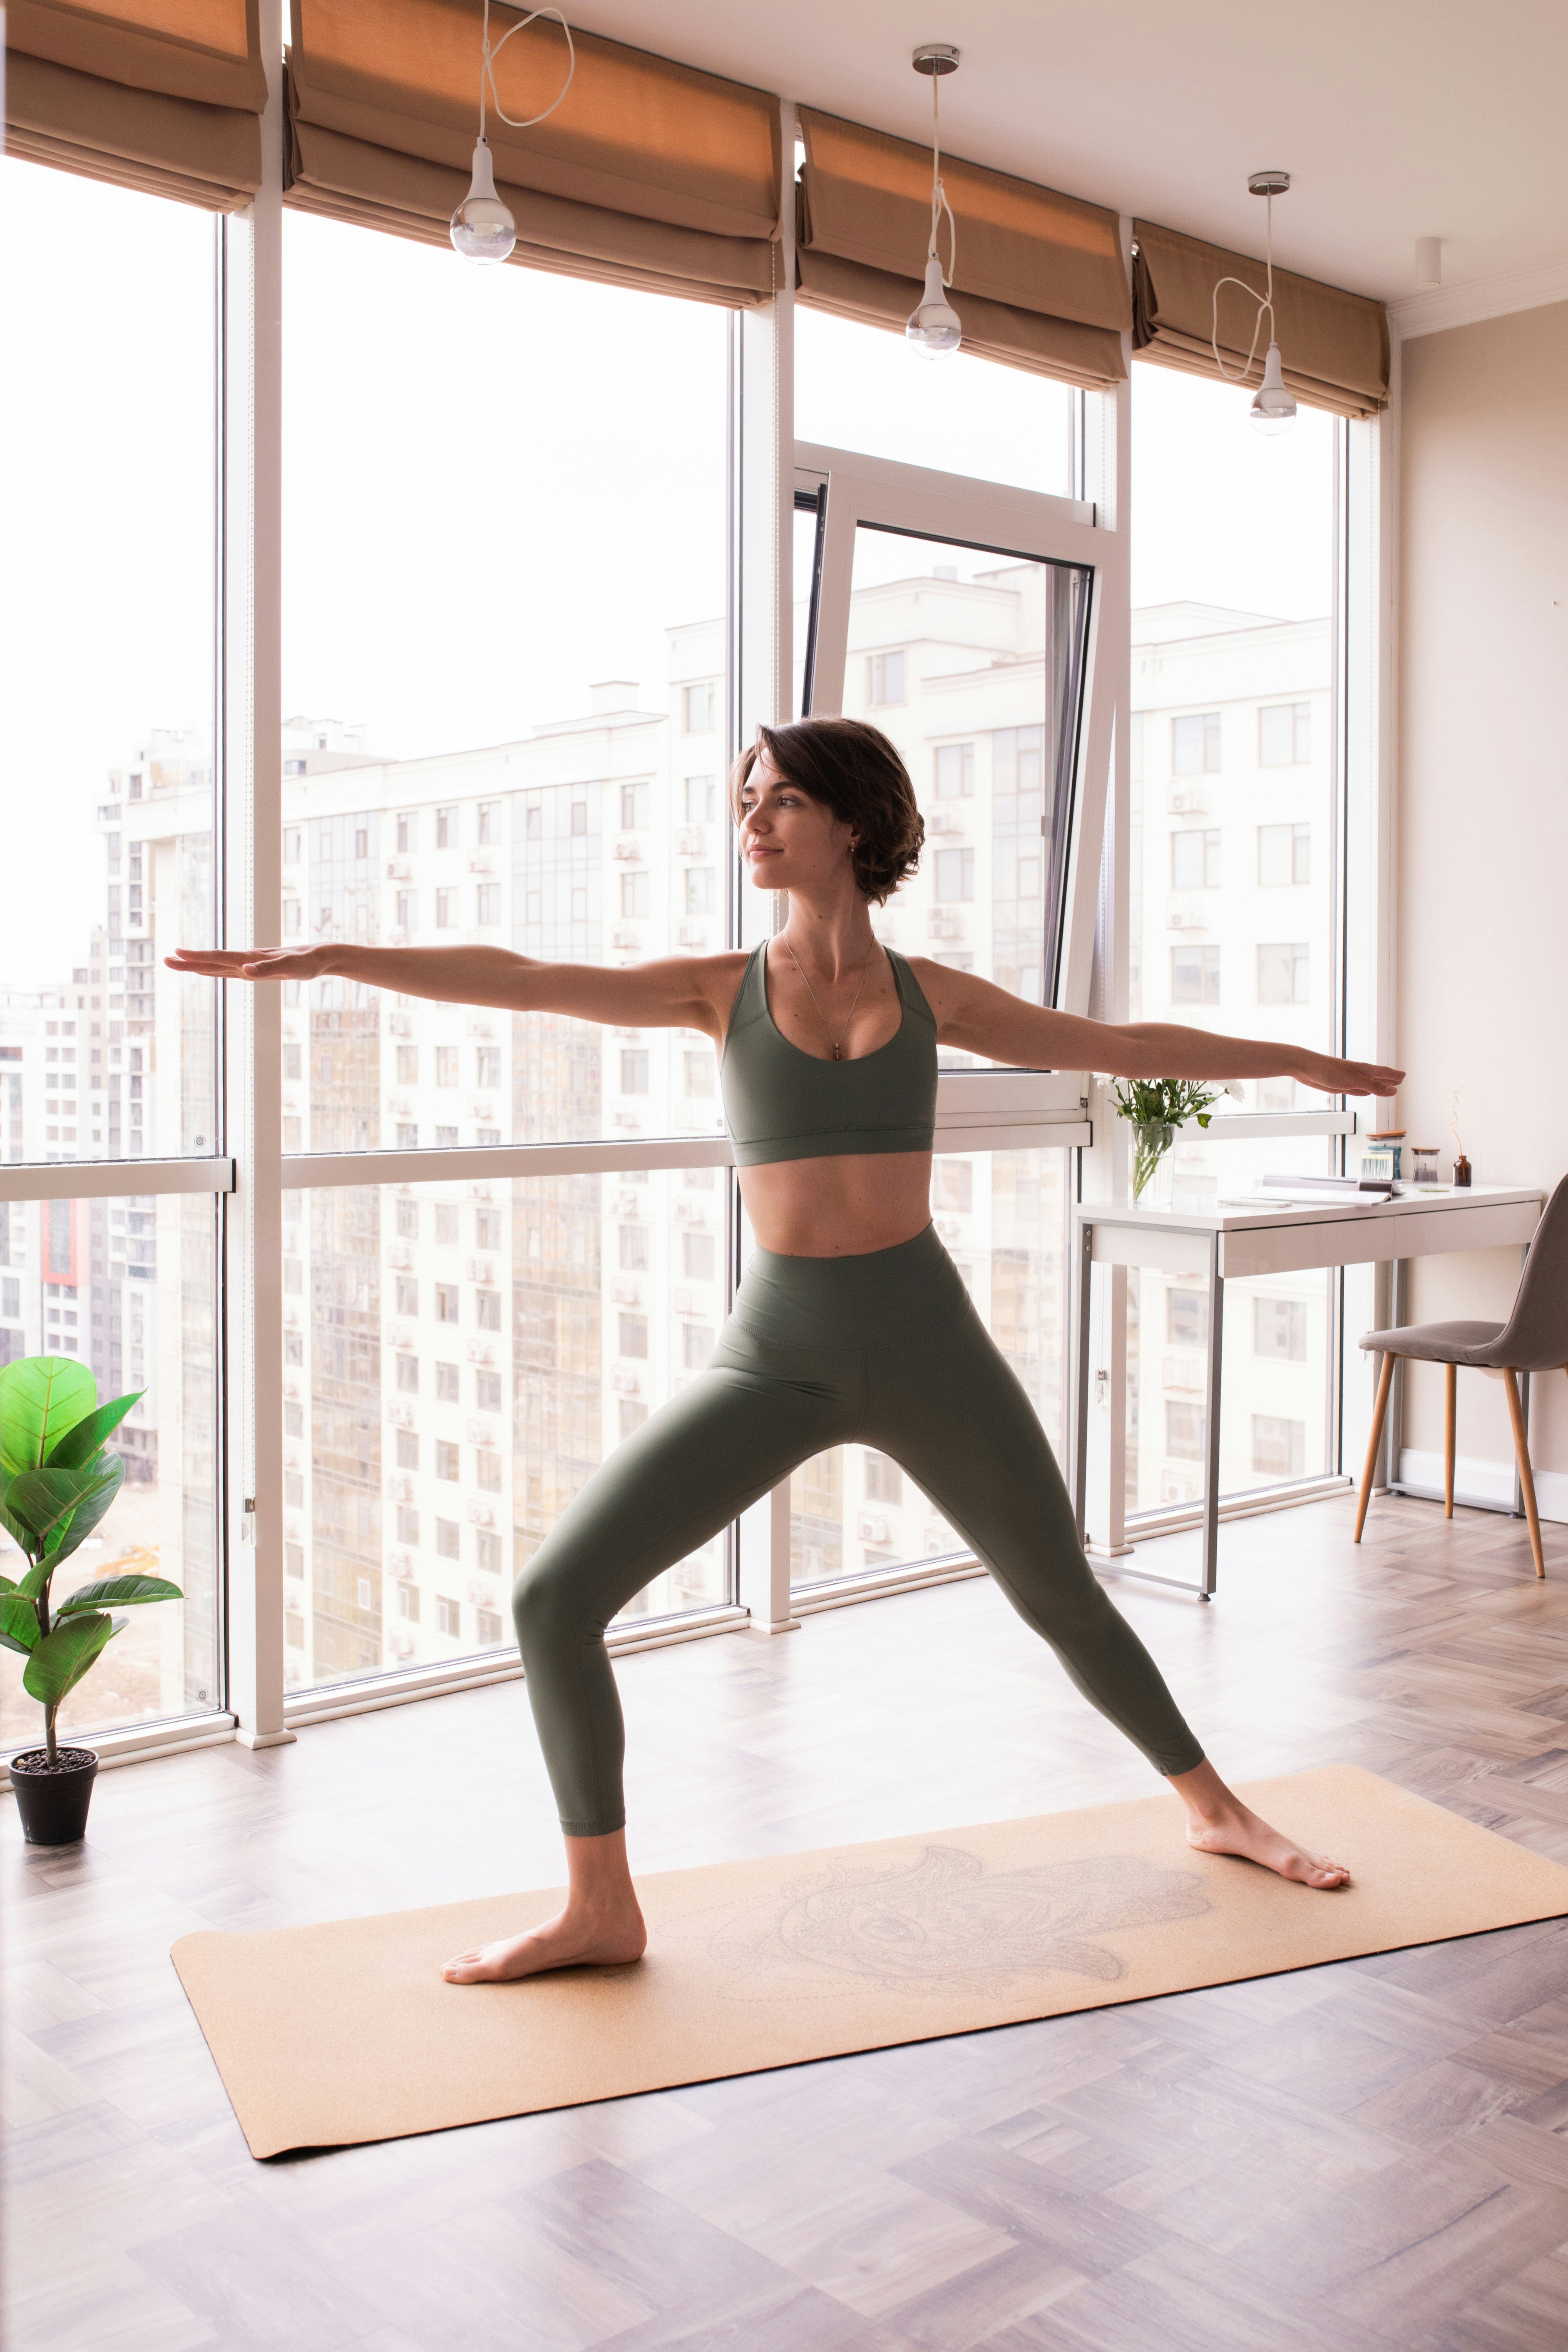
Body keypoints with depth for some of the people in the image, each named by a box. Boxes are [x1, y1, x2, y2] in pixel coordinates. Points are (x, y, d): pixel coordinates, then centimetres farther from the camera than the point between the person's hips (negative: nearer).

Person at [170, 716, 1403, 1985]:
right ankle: (603, 1911, 6)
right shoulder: (722, 988, 2)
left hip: (925, 1343, 0)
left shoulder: (928, 991, 4)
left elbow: (1118, 1044, 14)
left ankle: (1217, 1809, 41)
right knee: (553, 1598, -11)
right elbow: (521, 980, -9)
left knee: (1066, 1599, 14)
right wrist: (336, 956, -20)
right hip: (774, 1354, 0)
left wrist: (1294, 1058, 20)